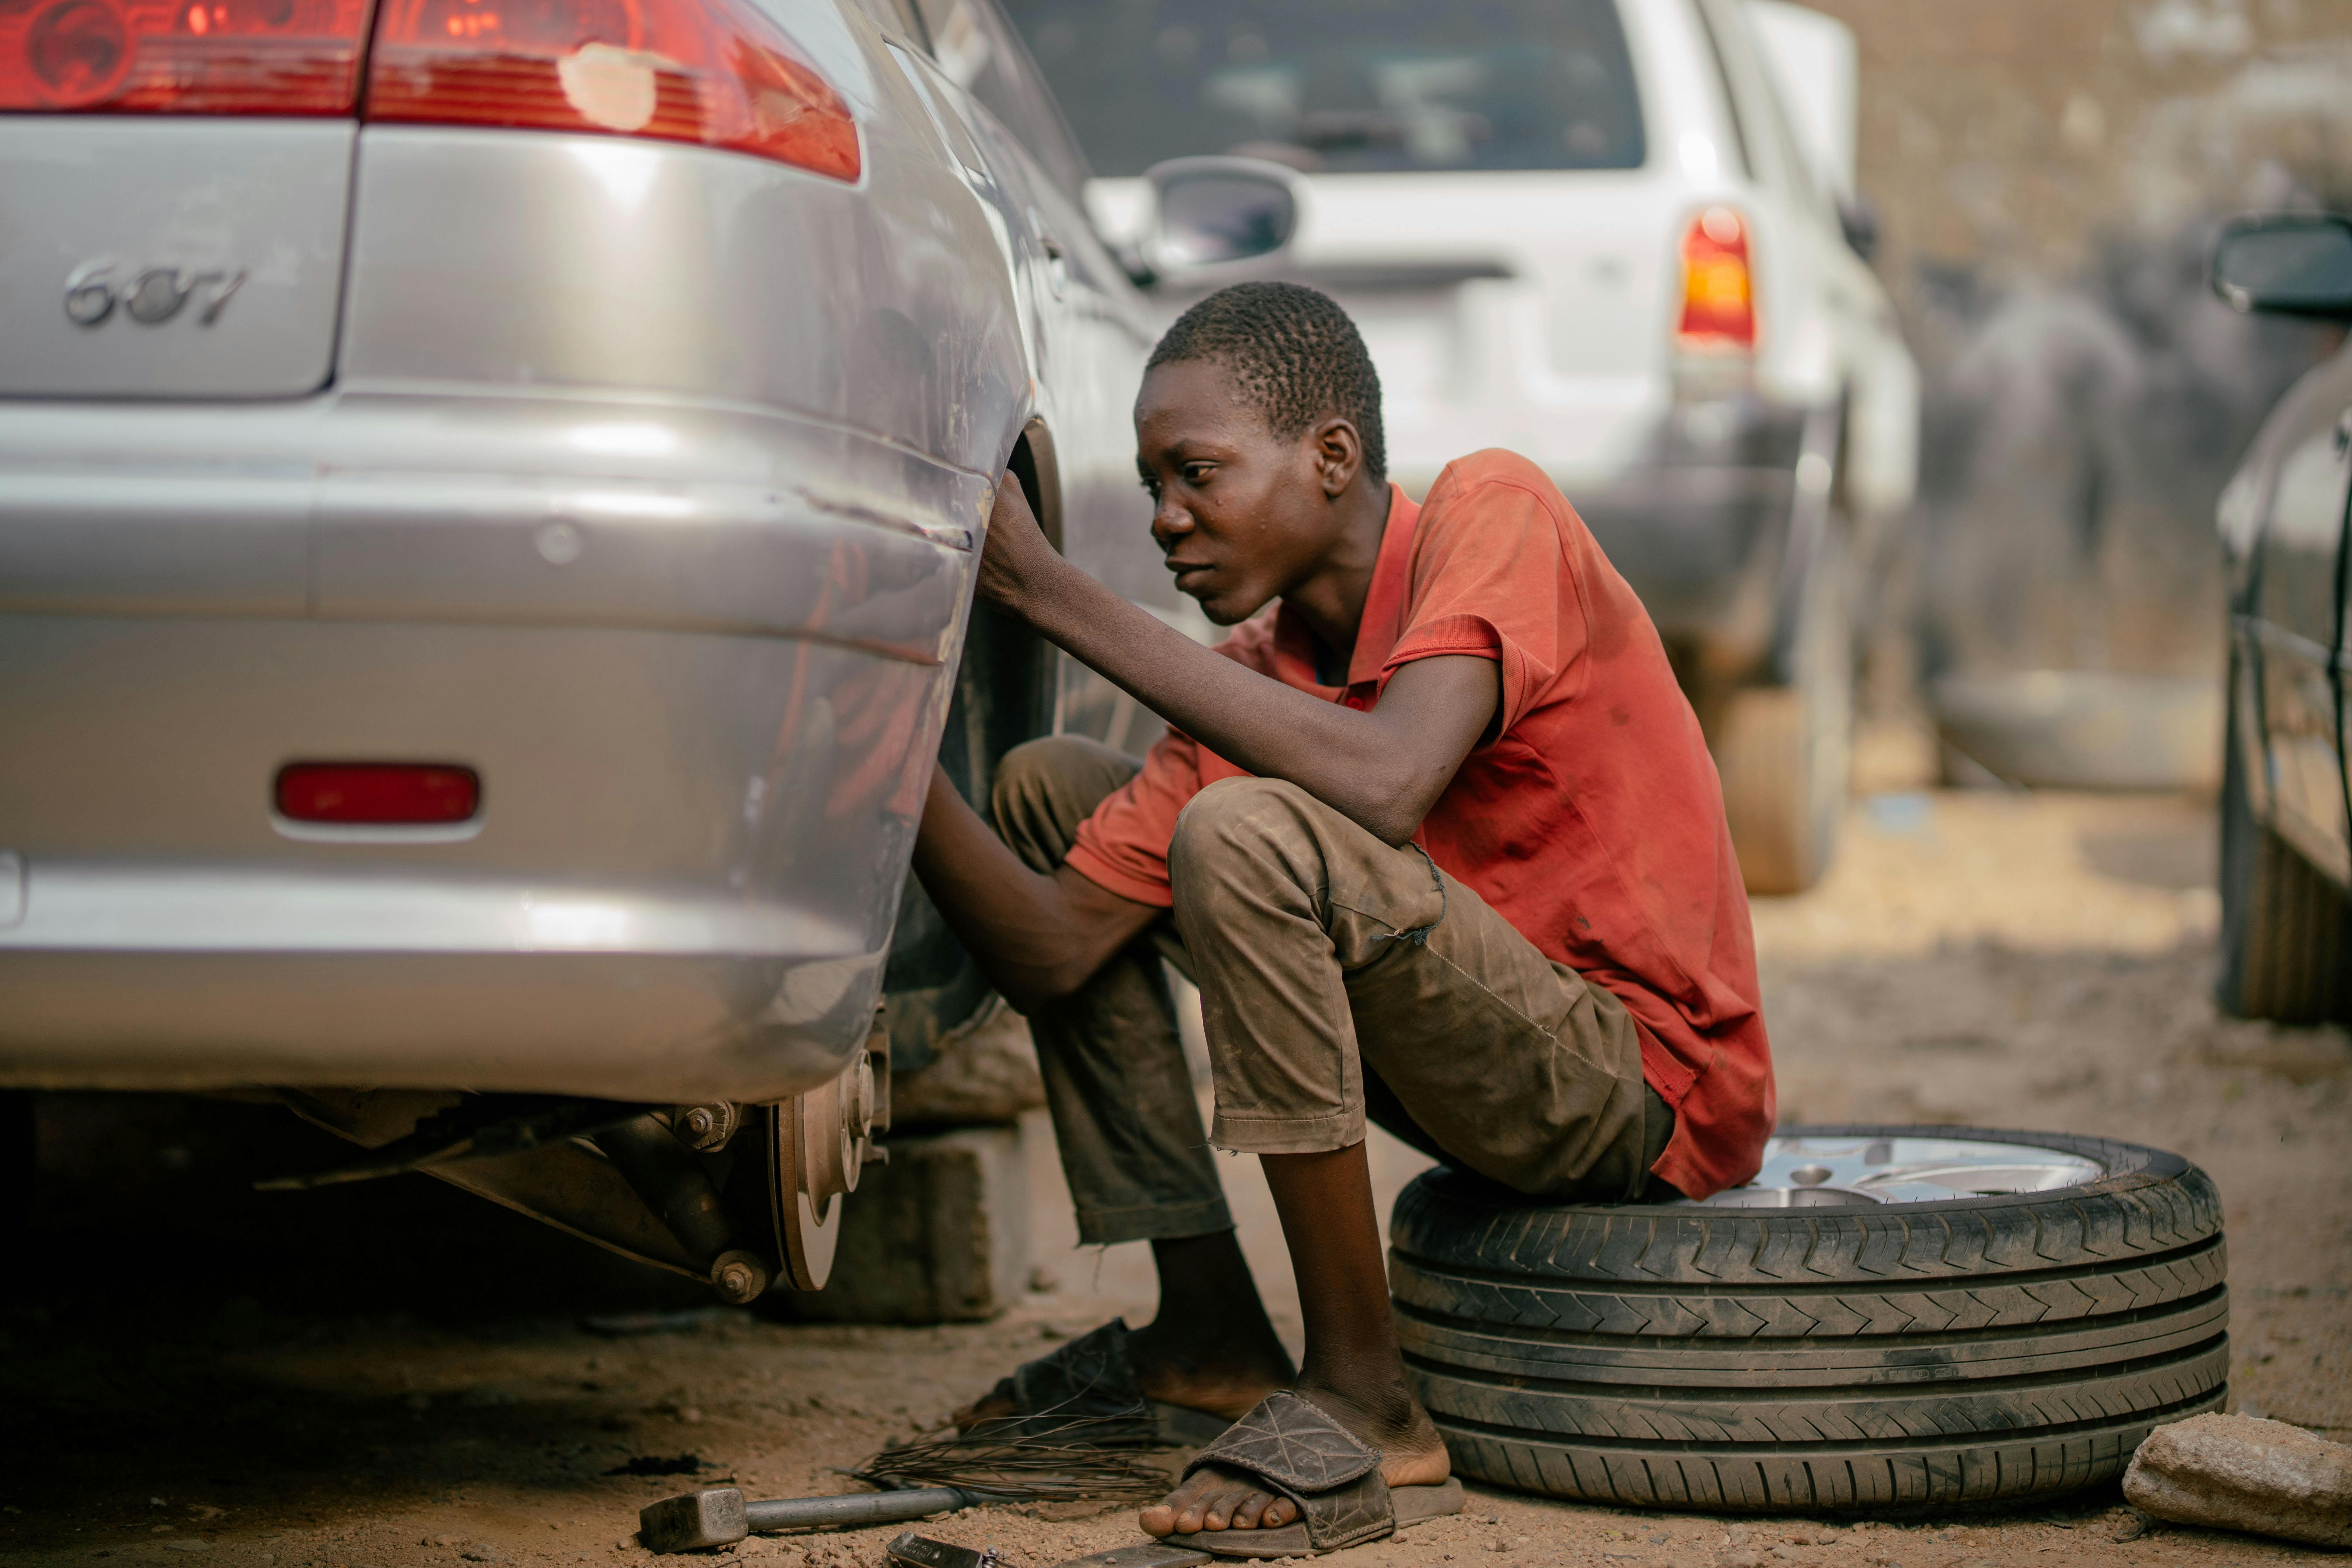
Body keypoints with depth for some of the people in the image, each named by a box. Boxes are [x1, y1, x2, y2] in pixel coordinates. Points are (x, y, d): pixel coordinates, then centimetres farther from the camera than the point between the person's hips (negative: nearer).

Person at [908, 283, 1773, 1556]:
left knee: (1247, 835, -31)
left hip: (1656, 1087, -8)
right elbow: (1052, 957, -1)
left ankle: (1365, 1404, -21)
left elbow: (1385, 786, -34)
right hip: (1509, 1067, 8)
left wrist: (1047, 590, -28)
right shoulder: (1249, 682, 4)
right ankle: (1210, 1339, 8)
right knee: (1047, 790, 11)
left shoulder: (1492, 512, -15)